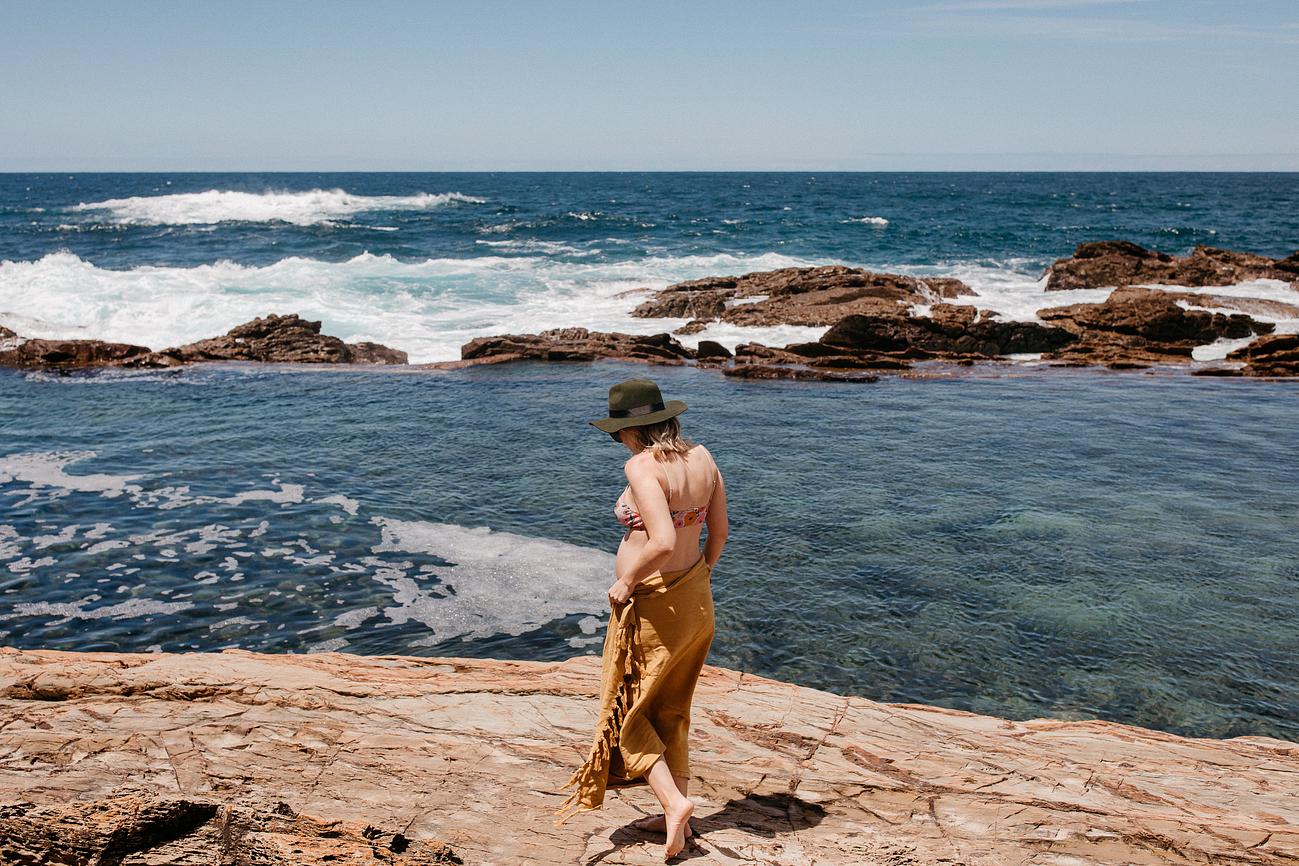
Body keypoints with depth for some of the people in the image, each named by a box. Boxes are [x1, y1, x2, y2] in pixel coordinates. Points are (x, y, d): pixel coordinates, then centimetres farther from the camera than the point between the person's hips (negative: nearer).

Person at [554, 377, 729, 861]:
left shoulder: (642, 467, -21)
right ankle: (678, 812, 28)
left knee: (627, 710, 11)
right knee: (671, 713, 20)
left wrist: (626, 580, -16)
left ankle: (672, 800, 1)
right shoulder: (702, 458, 1)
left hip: (651, 604, -8)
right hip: (696, 601, 8)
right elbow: (720, 532, 9)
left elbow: (663, 542, -32)